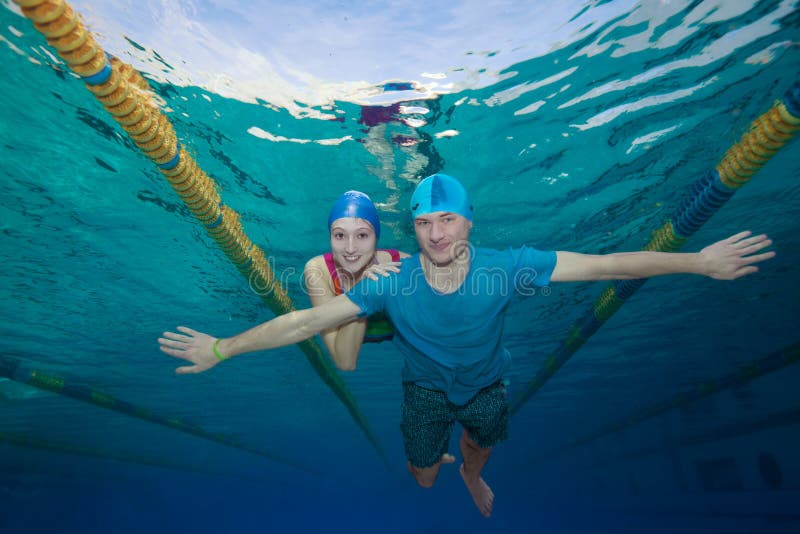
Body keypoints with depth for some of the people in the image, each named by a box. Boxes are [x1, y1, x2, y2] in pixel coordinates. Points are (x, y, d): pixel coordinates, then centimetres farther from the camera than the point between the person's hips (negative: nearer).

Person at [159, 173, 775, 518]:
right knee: (422, 478, 19)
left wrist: (698, 261, -27)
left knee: (483, 444, 31)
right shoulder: (391, 282, -34)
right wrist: (222, 348, -29)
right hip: (426, 390, -1)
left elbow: (604, 264, -27)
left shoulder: (505, 267, -33)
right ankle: (434, 453, 58)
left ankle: (472, 474, 70)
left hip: (486, 385, 1)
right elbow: (306, 320, -30)